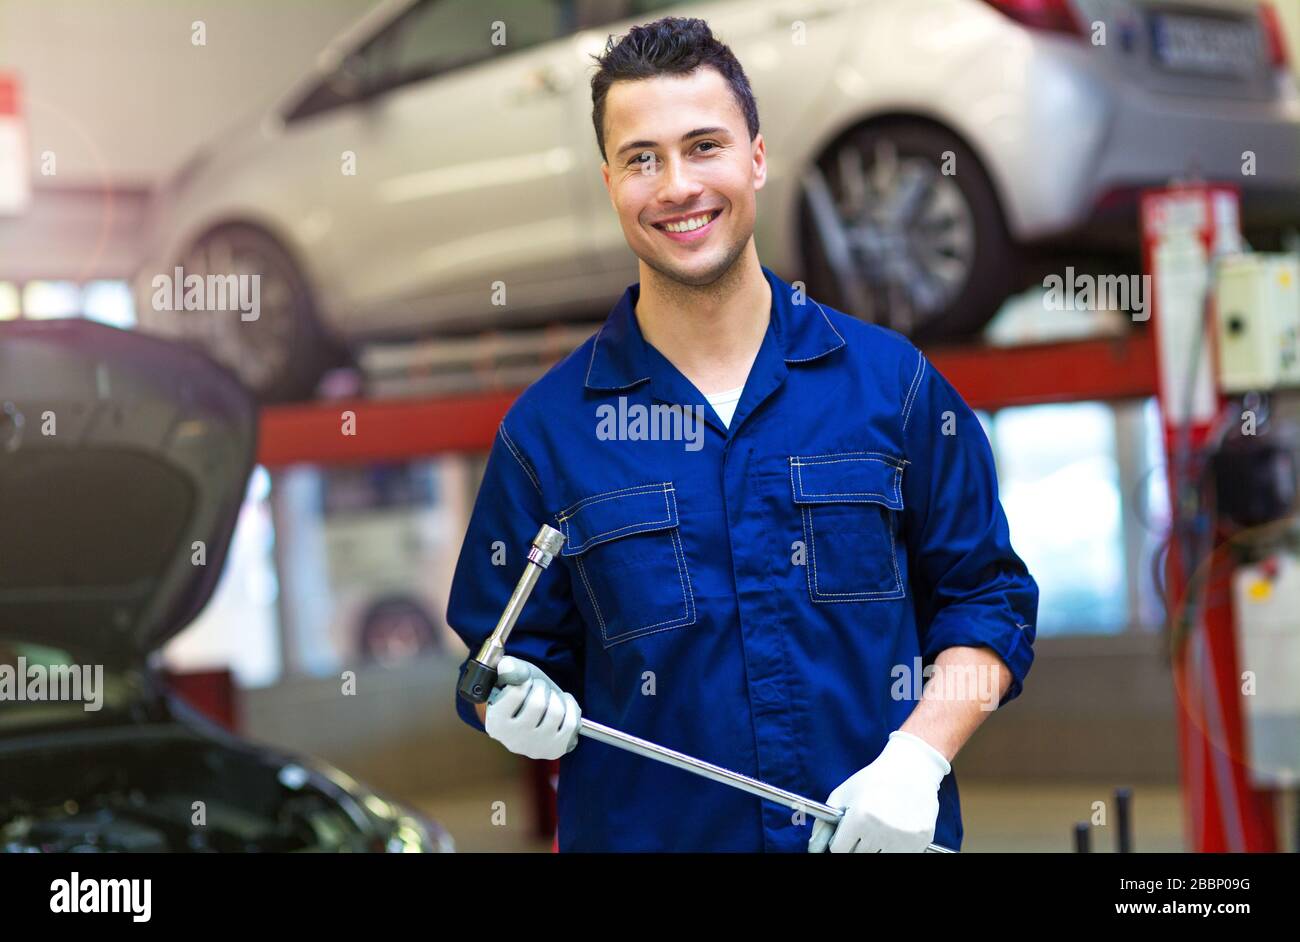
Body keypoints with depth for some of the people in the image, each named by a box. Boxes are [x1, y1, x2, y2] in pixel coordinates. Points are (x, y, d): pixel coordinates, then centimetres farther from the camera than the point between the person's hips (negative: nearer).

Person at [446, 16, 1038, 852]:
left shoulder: (890, 381, -2)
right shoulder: (545, 430, -4)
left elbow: (984, 597, 3)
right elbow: (509, 658, 2)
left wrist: (918, 755, -11)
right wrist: (524, 711, -19)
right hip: (645, 831, 0)